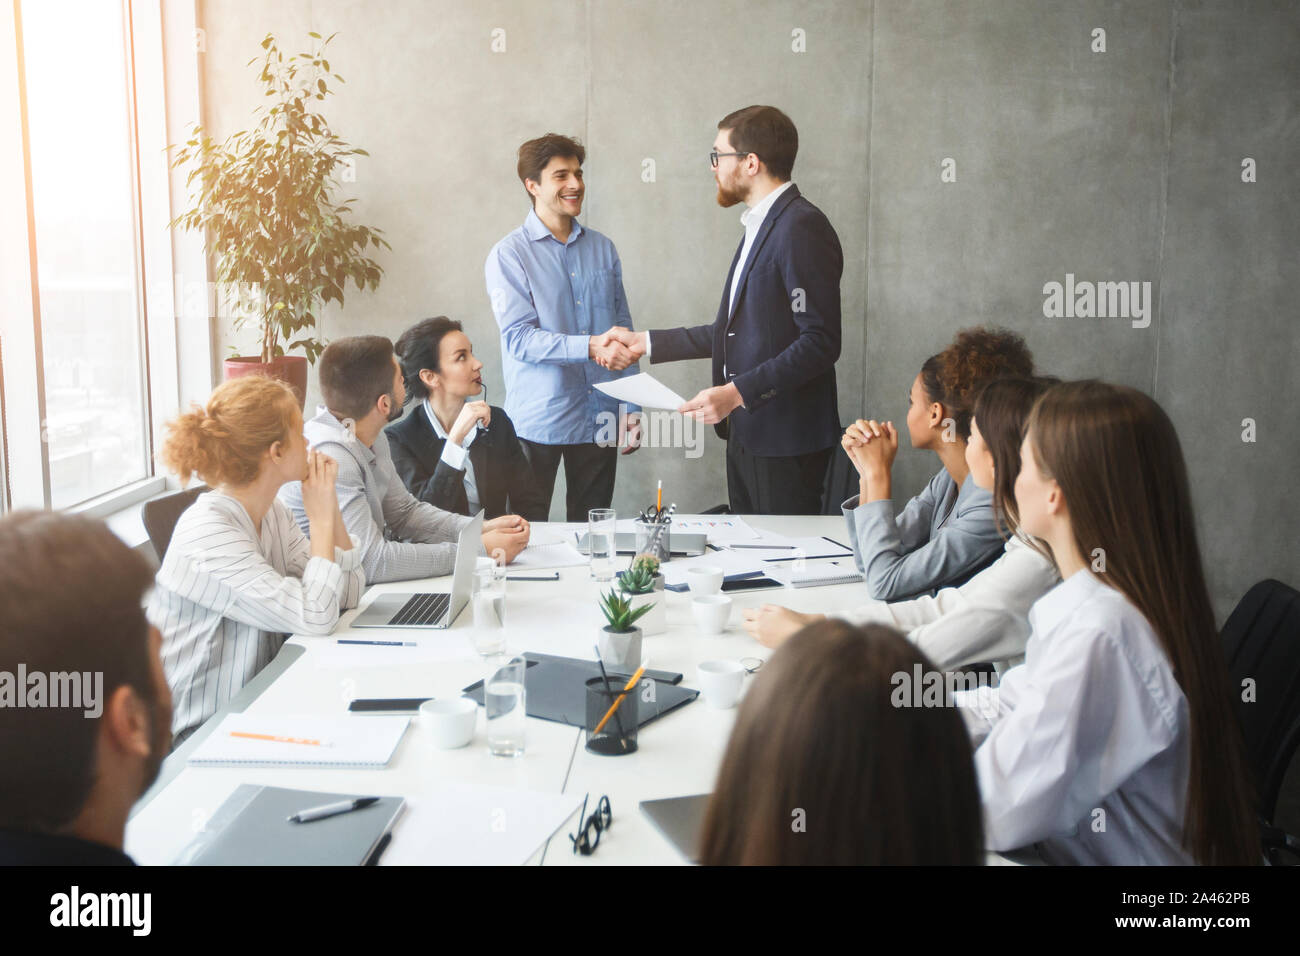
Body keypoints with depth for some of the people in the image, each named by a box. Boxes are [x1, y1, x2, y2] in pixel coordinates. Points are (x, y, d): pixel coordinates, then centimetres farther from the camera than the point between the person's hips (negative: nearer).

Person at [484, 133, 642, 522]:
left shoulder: (603, 249, 10)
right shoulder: (509, 254, -5)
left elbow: (622, 333, 13)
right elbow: (518, 337, -15)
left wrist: (632, 407, 8)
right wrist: (590, 347, -27)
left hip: (600, 418, 4)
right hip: (537, 421, -4)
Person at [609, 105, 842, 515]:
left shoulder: (802, 227, -14)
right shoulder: (760, 226, 18)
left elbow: (820, 342, -21)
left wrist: (737, 392, -25)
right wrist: (649, 342, 20)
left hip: (784, 442, -10)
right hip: (746, 433, 10)